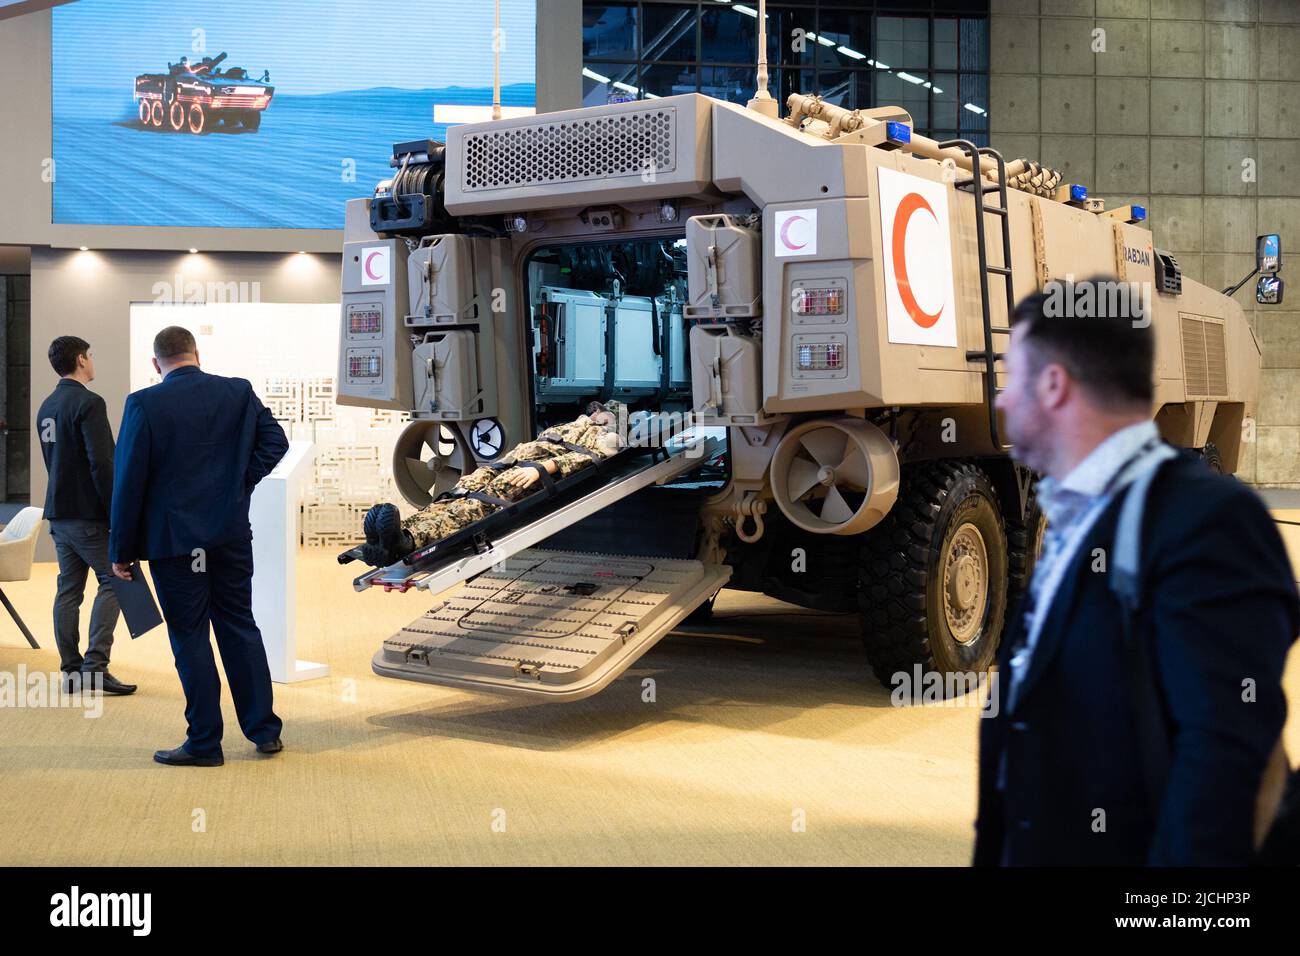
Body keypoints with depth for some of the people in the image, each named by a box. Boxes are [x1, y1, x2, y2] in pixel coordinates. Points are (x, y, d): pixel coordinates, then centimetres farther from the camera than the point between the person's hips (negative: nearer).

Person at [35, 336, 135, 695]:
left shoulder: (46, 407, 14)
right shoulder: (89, 403, -14)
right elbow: (101, 463, -20)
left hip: (58, 512, 8)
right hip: (87, 514, -8)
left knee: (68, 588, 9)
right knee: (112, 580, -2)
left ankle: (72, 670, 11)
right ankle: (95, 664, -9)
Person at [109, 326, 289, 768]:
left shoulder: (144, 404, -10)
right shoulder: (239, 392, 1)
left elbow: (129, 482, -9)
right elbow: (275, 440, 0)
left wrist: (121, 550, -2)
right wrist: (241, 483, 4)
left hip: (173, 541, -4)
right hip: (231, 534, 4)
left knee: (190, 637, 4)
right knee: (239, 626, 14)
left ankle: (205, 742, 10)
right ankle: (264, 729, 20)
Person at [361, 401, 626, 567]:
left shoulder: (606, 438, 23)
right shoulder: (568, 427, 46)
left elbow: (583, 457, 0)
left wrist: (541, 468, -18)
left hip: (544, 469, -6)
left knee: (482, 502, -34)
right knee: (462, 494, -25)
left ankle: (411, 539, -60)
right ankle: (402, 531, -51)